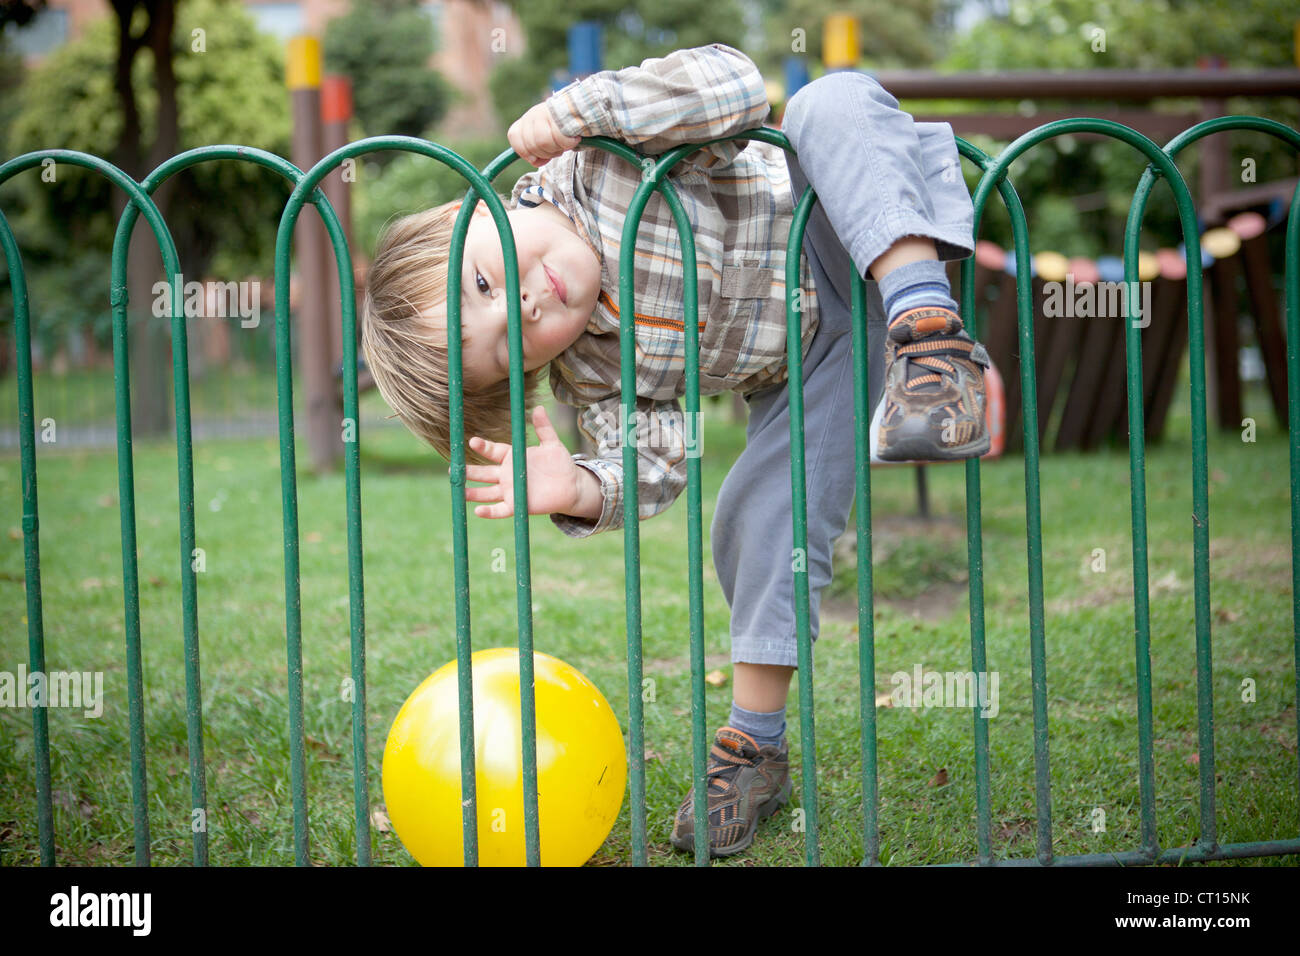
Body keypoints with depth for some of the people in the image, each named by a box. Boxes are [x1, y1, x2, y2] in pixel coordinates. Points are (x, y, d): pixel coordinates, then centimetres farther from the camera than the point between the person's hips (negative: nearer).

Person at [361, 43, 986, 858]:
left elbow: (736, 87, -36)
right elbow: (656, 466, -15)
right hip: (814, 359, 4)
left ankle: (933, 331, -47)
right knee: (756, 524, -7)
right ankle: (757, 746, 12)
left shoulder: (599, 160, -27)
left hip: (871, 241, -4)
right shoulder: (586, 369, -12)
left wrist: (576, 107, -39)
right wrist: (580, 493, -36)